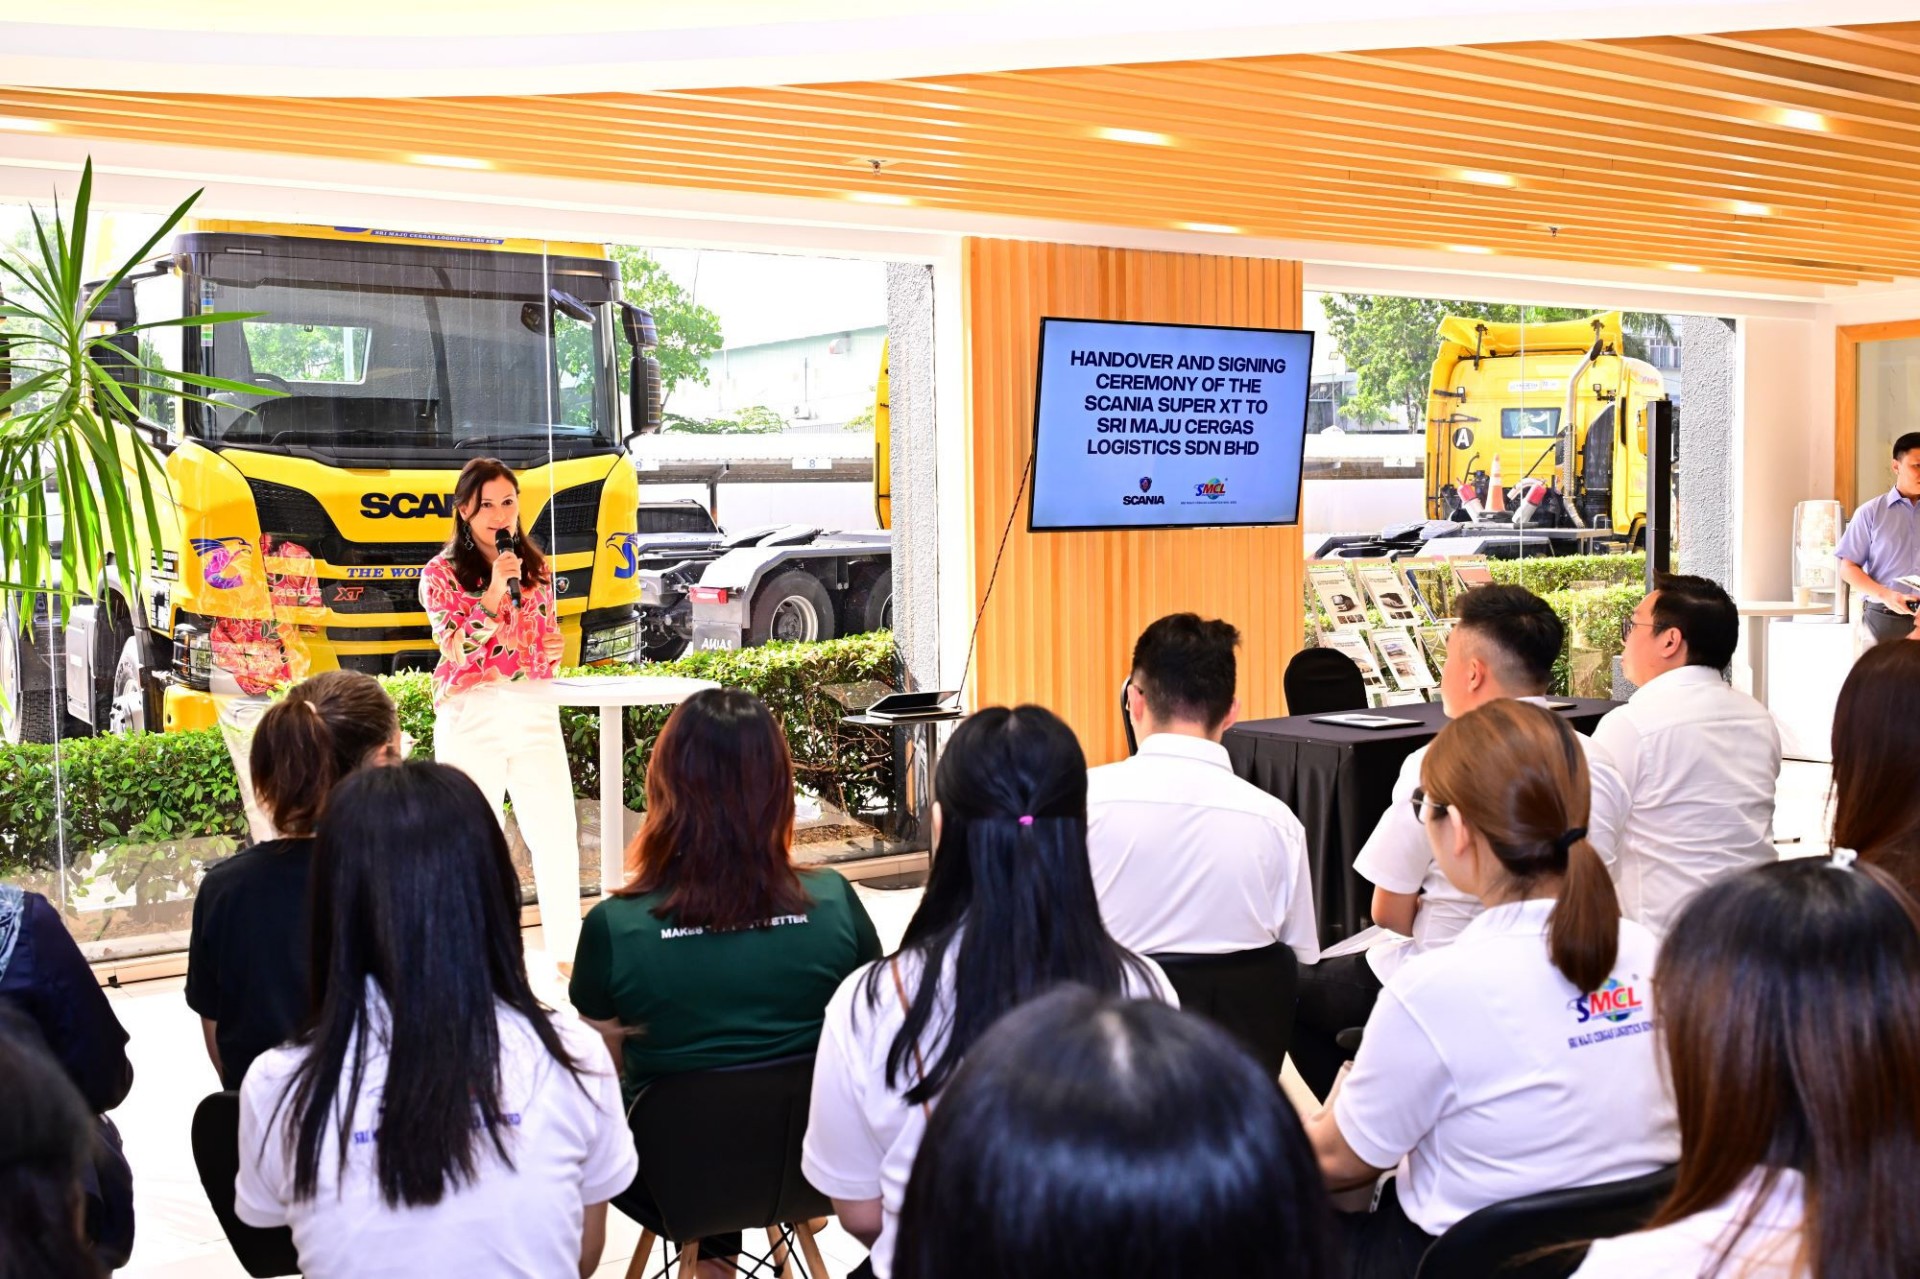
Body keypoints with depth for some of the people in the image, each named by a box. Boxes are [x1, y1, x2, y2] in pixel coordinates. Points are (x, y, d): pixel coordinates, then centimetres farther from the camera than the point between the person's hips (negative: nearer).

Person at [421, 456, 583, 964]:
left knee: (557, 834, 2)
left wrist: (554, 648, 1)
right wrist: (493, 594, -22)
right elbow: (456, 649, -12)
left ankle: (568, 951, 14)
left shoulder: (536, 567, 12)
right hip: (472, 717, -3)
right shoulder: (441, 573, -1)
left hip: (535, 712, 4)